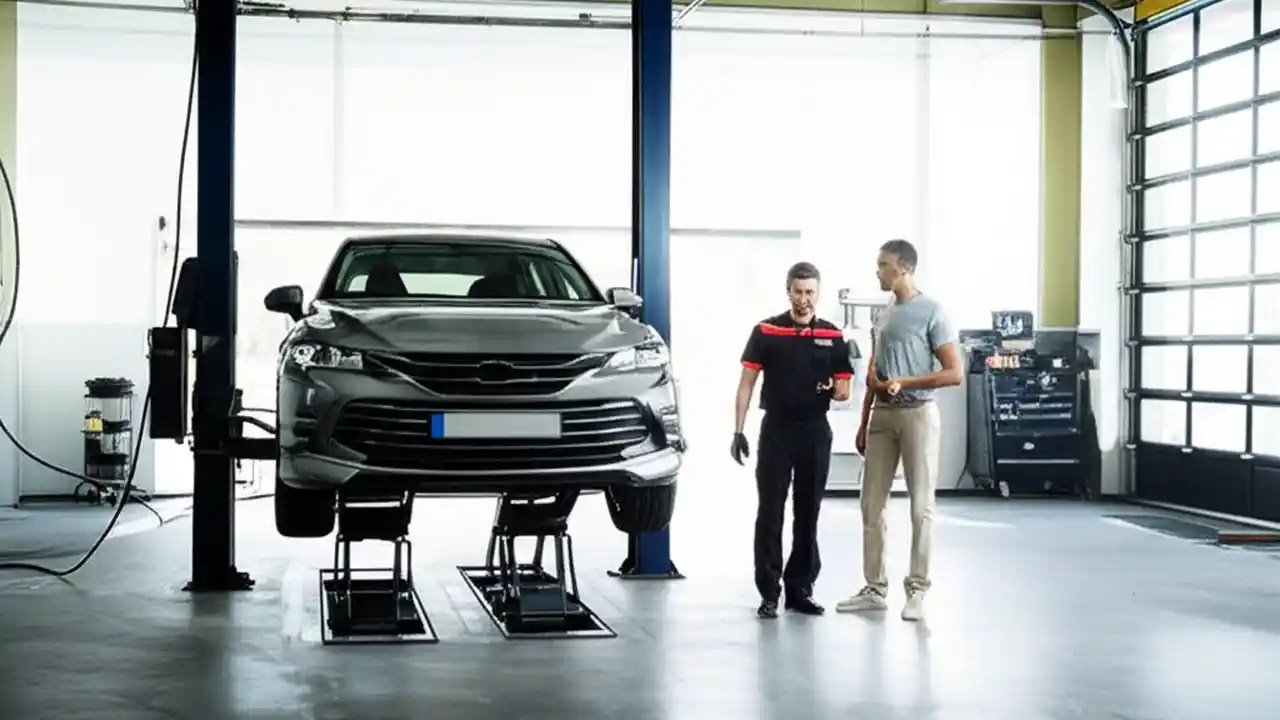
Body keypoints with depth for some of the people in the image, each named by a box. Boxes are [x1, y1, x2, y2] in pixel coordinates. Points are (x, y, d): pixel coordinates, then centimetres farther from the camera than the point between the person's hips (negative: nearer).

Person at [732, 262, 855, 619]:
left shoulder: (833, 337, 6)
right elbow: (747, 382, 1)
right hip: (776, 429, -2)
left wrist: (837, 388, -16)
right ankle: (768, 593, 4)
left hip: (816, 431, 2)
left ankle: (801, 589, 16)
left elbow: (844, 388, 7)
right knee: (770, 512, -1)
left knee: (808, 513, 7)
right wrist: (738, 430, -5)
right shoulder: (765, 331, 1)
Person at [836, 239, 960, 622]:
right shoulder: (883, 315, 15)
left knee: (921, 505, -2)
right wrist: (863, 423, 16)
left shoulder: (931, 312, -7)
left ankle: (917, 589, 3)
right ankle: (875, 587, 13)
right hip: (882, 415, 7)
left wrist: (902, 383, -17)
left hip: (917, 413, -7)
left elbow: (953, 373, -11)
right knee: (872, 503, 6)